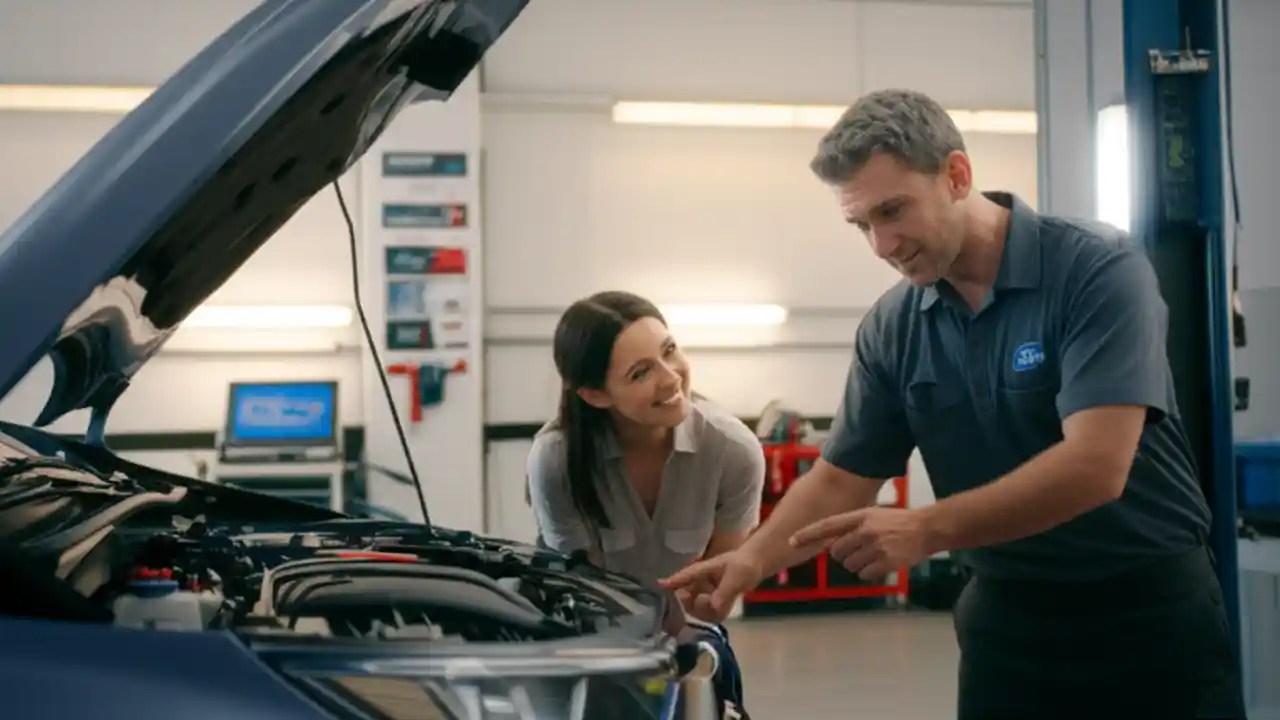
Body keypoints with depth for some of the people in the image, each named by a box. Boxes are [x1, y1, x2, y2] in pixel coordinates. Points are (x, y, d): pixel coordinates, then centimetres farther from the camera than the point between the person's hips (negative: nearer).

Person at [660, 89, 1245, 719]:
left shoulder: (1100, 270, -17)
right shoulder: (891, 327, -1)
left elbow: (1094, 466, -26)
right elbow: (840, 479, 4)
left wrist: (927, 530, -31)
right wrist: (754, 558, -14)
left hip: (1149, 608, -4)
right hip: (1006, 614, 5)